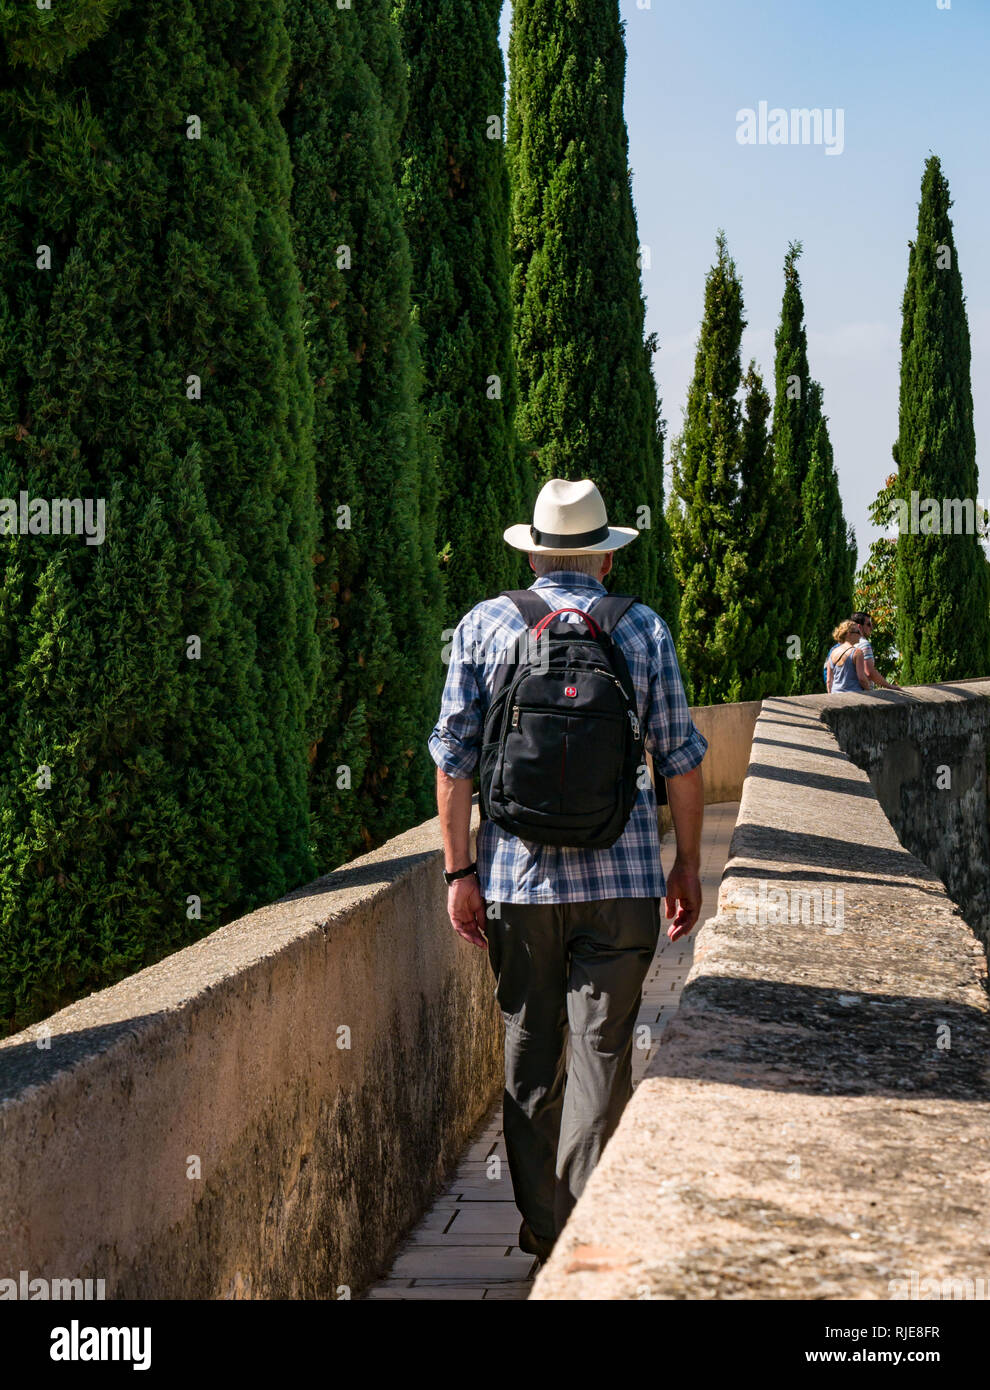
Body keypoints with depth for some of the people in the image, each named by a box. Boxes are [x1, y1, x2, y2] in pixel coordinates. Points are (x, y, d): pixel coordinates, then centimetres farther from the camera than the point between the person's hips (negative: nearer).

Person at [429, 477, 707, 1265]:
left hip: (517, 876, 1)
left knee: (530, 1051, 12)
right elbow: (681, 758, 4)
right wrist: (688, 866, 12)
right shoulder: (645, 630, 3)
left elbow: (454, 756, 1)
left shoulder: (483, 625, 3)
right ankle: (586, 1229, -1)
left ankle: (540, 1226, 18)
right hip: (620, 876, -1)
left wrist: (459, 871, 5)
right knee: (602, 1051, 2)